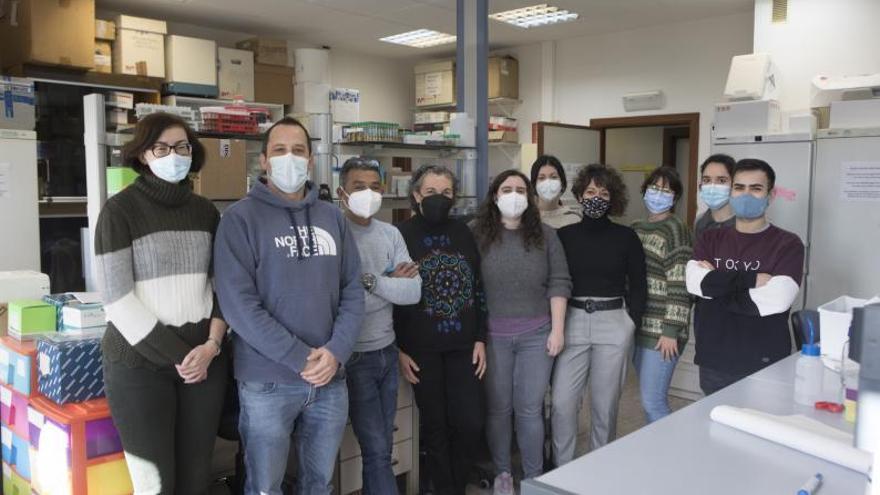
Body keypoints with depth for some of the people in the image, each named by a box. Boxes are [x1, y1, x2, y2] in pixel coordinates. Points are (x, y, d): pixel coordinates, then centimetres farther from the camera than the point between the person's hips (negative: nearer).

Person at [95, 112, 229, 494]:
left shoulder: (206, 211, 9)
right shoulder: (120, 210, -5)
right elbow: (118, 300, -10)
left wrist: (212, 344, -6)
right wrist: (176, 356, -12)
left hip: (204, 358, 4)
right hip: (140, 363, -4)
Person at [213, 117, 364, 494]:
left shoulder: (333, 218, 8)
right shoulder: (241, 218, -6)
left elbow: (352, 290, 6)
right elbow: (237, 303, -14)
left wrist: (336, 352, -10)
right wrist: (300, 358, -16)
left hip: (331, 380, 4)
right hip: (267, 383, -4)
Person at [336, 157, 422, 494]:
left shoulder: (391, 234, 5)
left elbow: (413, 292, -4)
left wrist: (370, 281, -15)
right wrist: (390, 283, -14)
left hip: (387, 353, 6)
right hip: (354, 357, -5)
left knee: (382, 448, 16)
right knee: (376, 450, 1)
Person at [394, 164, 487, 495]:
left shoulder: (463, 234, 7)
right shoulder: (401, 236, -4)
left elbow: (478, 289, 11)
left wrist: (480, 339, 5)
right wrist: (398, 349, -8)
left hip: (463, 345, 3)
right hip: (422, 348, -3)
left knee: (471, 423, 3)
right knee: (435, 425, 6)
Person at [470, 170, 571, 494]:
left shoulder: (545, 235, 3)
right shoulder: (478, 234, -1)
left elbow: (559, 283, 2)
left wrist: (557, 329, -3)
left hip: (536, 334, 1)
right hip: (493, 334, 0)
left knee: (530, 408, 5)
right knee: (498, 407, 8)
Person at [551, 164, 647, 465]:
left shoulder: (626, 237, 4)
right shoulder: (564, 235, 4)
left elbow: (638, 285, 9)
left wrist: (632, 321, 0)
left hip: (614, 324, 0)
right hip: (573, 321, 0)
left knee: (605, 404, 7)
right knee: (562, 402, -2)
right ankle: (562, 470, 15)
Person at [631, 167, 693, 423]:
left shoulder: (675, 229, -9)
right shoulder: (636, 229, 13)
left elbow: (680, 286, -14)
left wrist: (671, 331, -17)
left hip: (661, 330, -7)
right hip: (639, 325, 7)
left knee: (653, 402, -6)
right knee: (648, 399, 14)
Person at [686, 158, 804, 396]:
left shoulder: (788, 244, -4)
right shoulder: (710, 239, 7)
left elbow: (777, 299, -19)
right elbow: (694, 282, -11)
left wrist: (717, 284, -11)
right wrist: (752, 280, -18)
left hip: (764, 367, -3)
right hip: (713, 363, 4)